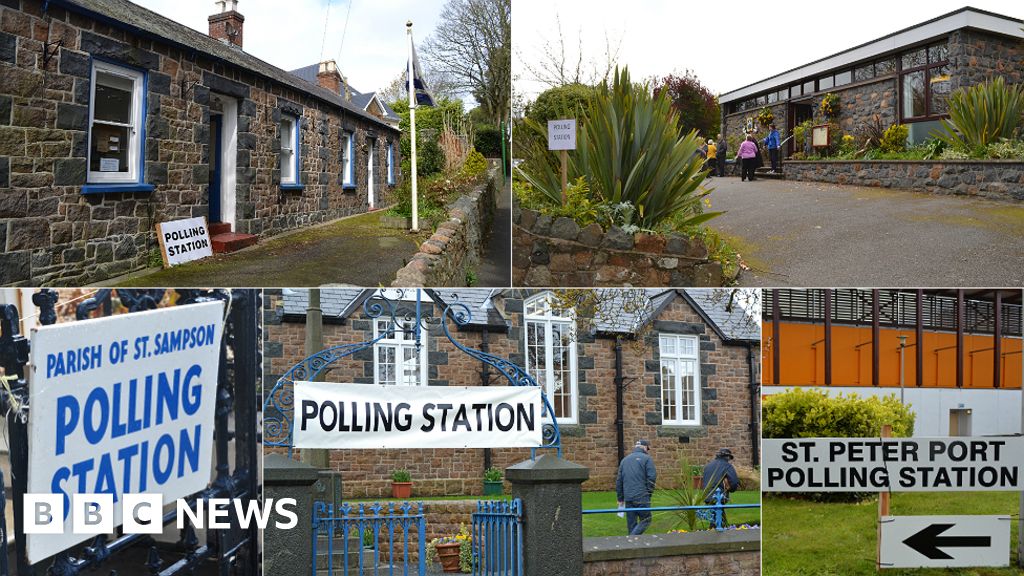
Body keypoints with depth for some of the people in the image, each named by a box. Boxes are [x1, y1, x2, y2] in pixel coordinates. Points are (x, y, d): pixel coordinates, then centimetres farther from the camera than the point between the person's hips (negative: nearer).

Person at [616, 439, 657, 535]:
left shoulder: (625, 459, 18)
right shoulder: (647, 459, -1)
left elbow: (619, 480, 18)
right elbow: (651, 477, -10)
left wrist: (620, 498, 22)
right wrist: (649, 493, 1)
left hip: (628, 498, 6)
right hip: (642, 497, -6)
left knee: (631, 523, 11)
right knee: (645, 520, 0)